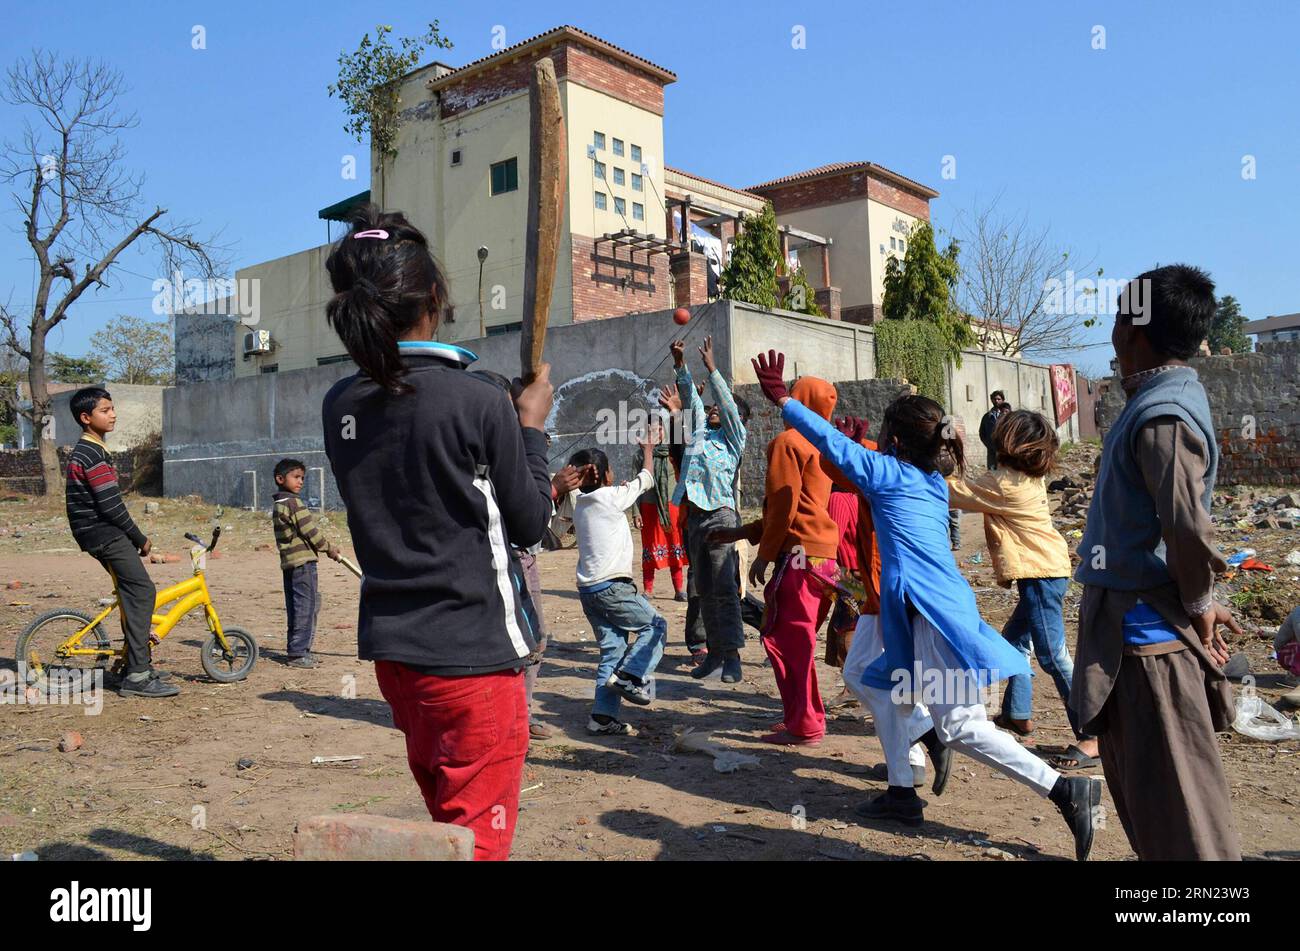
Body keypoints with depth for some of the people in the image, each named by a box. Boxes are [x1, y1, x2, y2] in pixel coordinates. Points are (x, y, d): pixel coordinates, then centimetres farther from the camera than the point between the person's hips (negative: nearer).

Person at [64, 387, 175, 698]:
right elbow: (111, 505, -21)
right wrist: (141, 539, -11)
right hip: (105, 535, -10)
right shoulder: (92, 454, -16)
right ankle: (136, 676, -15)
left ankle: (139, 666, 19)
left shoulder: (89, 450, 18)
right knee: (142, 591, -14)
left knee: (133, 594, 13)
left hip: (102, 534, 10)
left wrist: (134, 538, 19)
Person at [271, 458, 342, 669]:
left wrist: (327, 546, 19)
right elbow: (310, 531, -13)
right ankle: (298, 653, -2)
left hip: (288, 562, 9)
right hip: (303, 561, -9)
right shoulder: (294, 503, -13)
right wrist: (328, 548, 0)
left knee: (296, 608, 14)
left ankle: (296, 650, 20)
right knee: (305, 607, -4)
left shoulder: (277, 504, 17)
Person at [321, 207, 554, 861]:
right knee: (477, 837, 5)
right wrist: (531, 425, 6)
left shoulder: (340, 406, 1)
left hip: (392, 649, 7)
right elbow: (529, 524, -6)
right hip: (474, 658, -6)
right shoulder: (477, 401, -17)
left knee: (446, 819, 24)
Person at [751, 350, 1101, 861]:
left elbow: (832, 441, -4)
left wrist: (781, 398, 2)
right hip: (933, 609, 9)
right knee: (880, 685, 21)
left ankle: (1065, 789, -8)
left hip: (934, 613, -9)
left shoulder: (888, 471, -4)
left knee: (962, 728, -7)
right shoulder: (933, 483, 17)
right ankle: (901, 791, 21)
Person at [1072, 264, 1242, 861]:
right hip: (1139, 622, 10)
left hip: (1147, 630, -10)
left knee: (1167, 791, 0)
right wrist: (1198, 602, 15)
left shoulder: (1161, 415, -20)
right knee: (1134, 773, 22)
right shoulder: (1163, 396, 12)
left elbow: (1187, 526, -30)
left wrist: (1198, 603, -14)